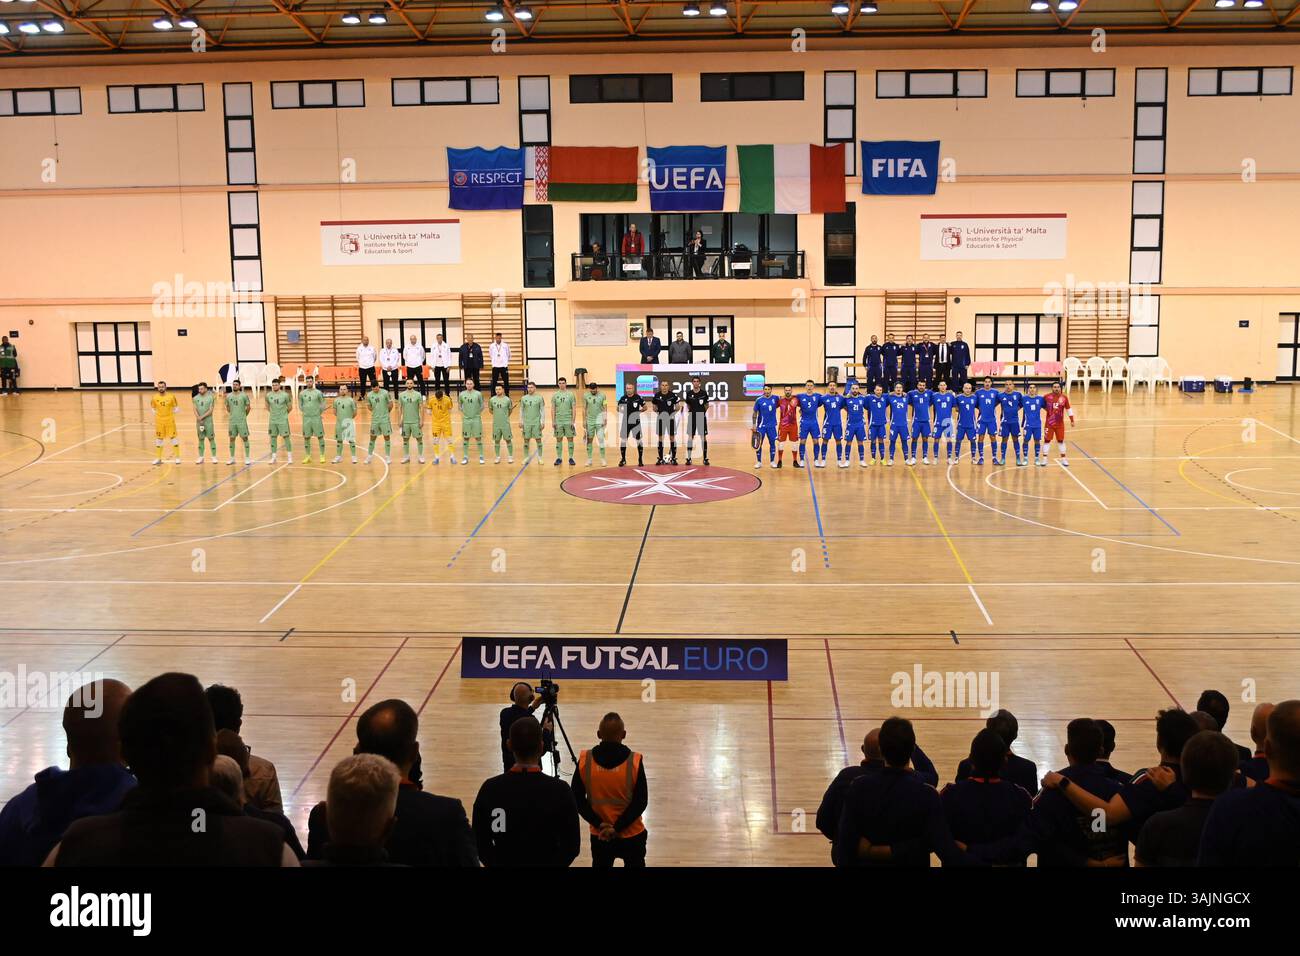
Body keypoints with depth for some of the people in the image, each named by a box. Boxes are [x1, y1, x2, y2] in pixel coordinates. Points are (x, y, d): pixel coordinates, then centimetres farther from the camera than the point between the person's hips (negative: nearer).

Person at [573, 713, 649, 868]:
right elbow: (641, 802, -15)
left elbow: (578, 799, -8)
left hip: (599, 835, 2)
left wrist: (599, 824, -7)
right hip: (632, 835, -2)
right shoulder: (634, 761, -18)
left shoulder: (584, 760, -13)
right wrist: (617, 827, -12)